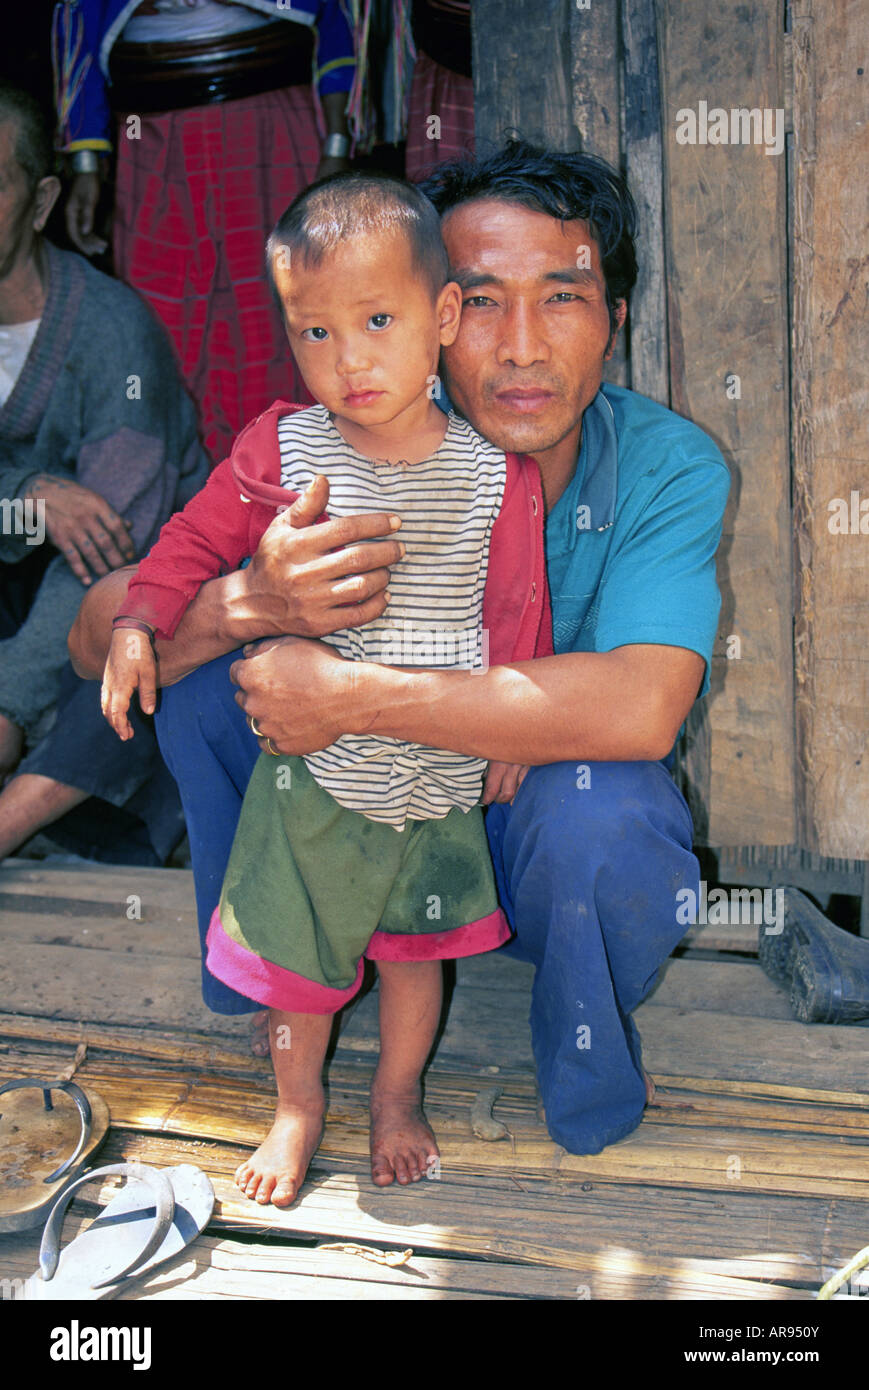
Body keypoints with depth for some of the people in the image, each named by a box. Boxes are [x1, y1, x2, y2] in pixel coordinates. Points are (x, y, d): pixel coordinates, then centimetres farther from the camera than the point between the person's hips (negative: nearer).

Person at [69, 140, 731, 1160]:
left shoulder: (670, 469, -20)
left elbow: (640, 711, -38)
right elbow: (98, 639, -19)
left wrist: (346, 694, -38)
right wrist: (251, 601, -42)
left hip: (545, 832, -1)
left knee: (595, 805, -35)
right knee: (204, 678, -16)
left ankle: (591, 1088, -1)